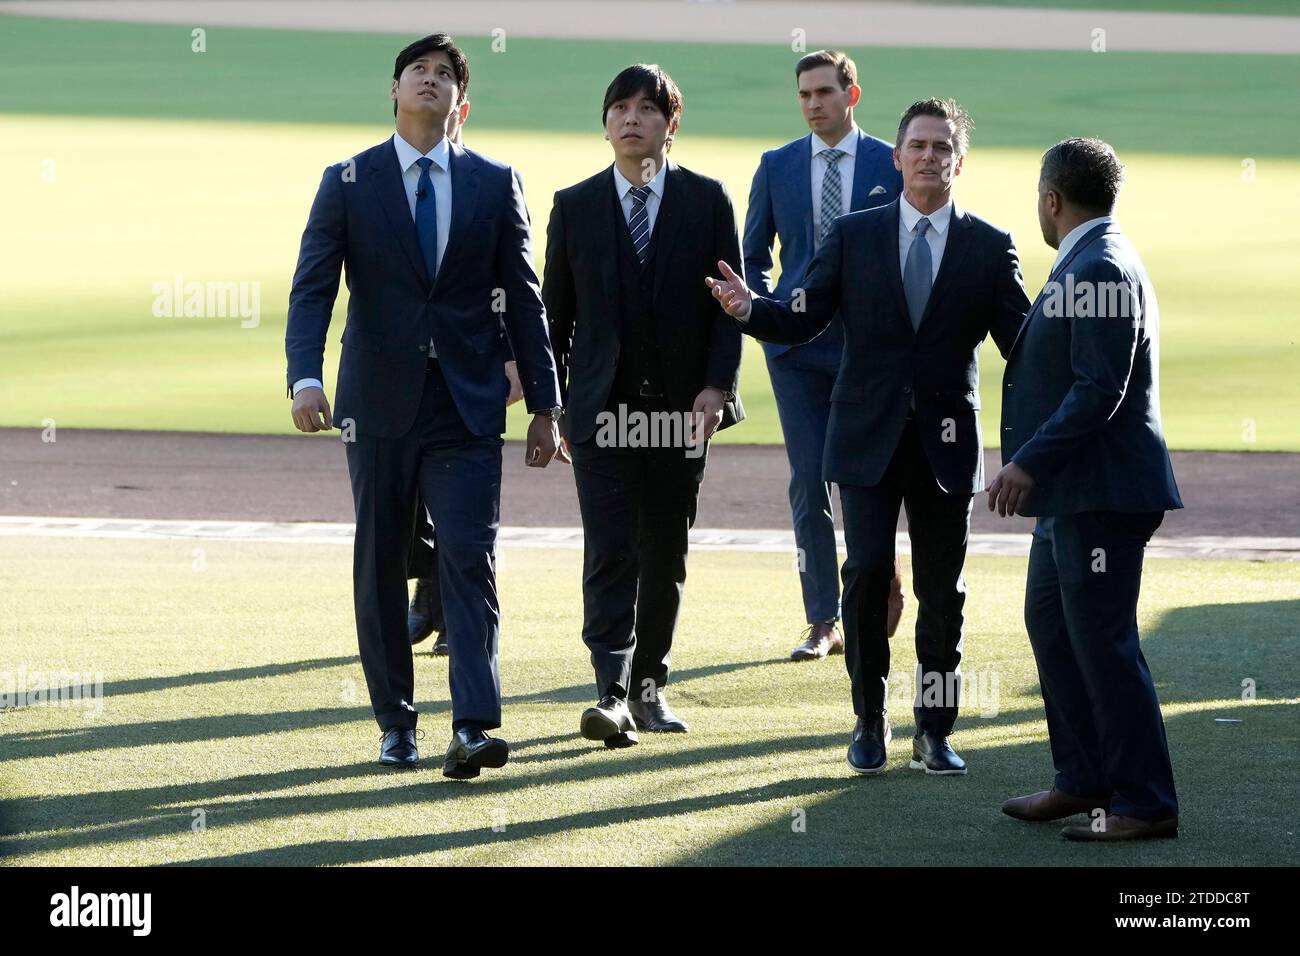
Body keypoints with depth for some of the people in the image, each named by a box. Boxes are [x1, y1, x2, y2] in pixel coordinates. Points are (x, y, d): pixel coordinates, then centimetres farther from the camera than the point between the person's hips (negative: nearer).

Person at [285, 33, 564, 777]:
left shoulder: (495, 185, 6)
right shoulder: (348, 183, 3)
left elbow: (524, 298, 7)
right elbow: (313, 289, -6)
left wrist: (545, 406, 4)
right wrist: (305, 377, -23)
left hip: (467, 407, 0)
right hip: (379, 405, 0)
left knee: (471, 562, -10)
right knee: (380, 568, 6)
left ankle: (474, 729, -17)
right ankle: (397, 725, 17)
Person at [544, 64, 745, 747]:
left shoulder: (706, 201, 4)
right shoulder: (575, 206, 6)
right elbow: (556, 313, 9)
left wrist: (716, 385, -9)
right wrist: (552, 404, 6)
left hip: (681, 408, 1)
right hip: (602, 408, -1)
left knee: (665, 555, 8)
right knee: (610, 551, -11)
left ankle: (649, 685, 19)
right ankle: (612, 693, -18)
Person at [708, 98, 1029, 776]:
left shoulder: (990, 249, 4)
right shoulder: (853, 236, 5)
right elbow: (803, 319, 1)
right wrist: (750, 310, -18)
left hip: (947, 443, 0)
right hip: (868, 439, 0)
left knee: (942, 590, 3)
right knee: (867, 573, -8)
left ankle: (934, 731, 13)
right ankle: (870, 723, 5)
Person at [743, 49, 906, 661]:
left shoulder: (891, 167, 2)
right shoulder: (777, 167, 8)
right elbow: (753, 255, 15)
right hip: (797, 346, 2)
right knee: (808, 483, -1)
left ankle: (882, 582, 26)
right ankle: (822, 623, 3)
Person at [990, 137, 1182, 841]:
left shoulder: (1099, 269, -18)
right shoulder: (1089, 263, 14)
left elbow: (1098, 389, -25)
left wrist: (1029, 462, -24)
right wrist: (1032, 463, 20)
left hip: (1102, 492, -11)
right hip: (1072, 492, 11)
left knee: (1103, 643, -7)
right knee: (1051, 623, 17)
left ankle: (1144, 802, -1)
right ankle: (1084, 779, 25)